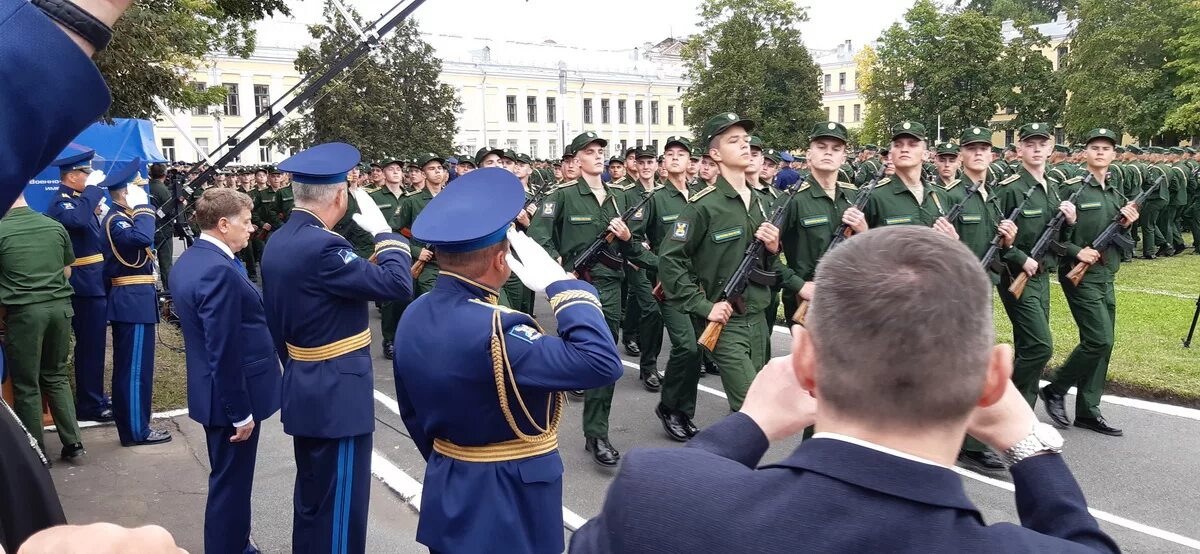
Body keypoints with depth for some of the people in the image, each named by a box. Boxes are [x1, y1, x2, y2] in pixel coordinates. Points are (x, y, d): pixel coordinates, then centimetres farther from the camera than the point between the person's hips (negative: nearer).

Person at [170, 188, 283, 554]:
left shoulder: (191, 259, 7)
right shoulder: (219, 270, -25)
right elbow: (225, 352, -26)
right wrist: (240, 411, -19)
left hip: (216, 393, 10)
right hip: (232, 397, -10)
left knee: (227, 479, 23)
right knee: (231, 483, 4)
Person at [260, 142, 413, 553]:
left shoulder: (278, 242, 7)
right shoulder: (322, 246, -24)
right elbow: (397, 285, -26)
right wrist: (383, 232, -11)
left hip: (304, 389, 10)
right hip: (336, 394, -10)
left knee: (312, 495, 23)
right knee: (339, 504, 2)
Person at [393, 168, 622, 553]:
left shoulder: (414, 316, -3)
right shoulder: (492, 330, -30)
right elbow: (602, 363, -35)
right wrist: (560, 283, -26)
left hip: (447, 496, 8)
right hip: (508, 507, -8)